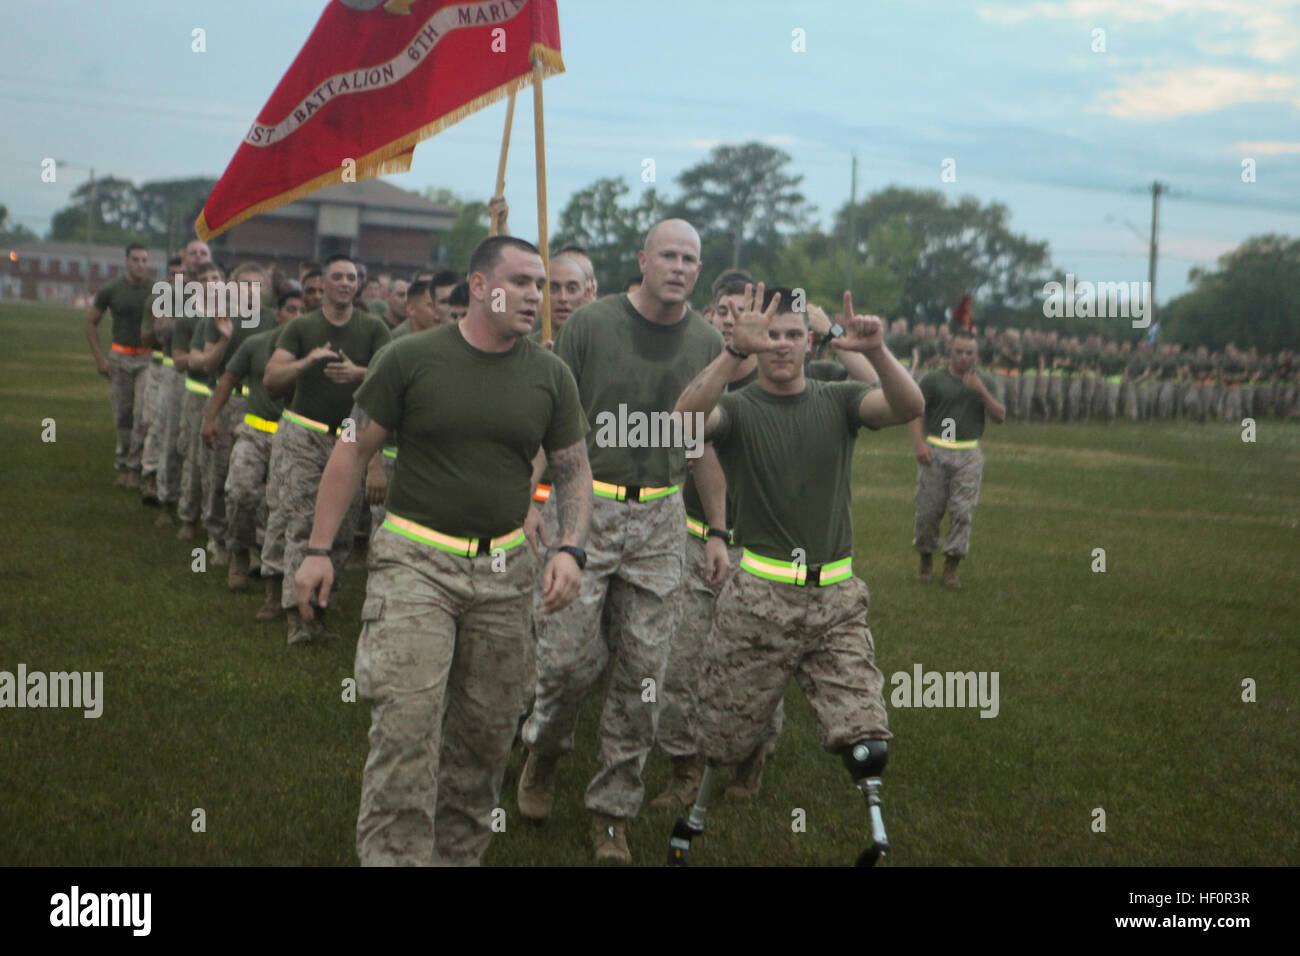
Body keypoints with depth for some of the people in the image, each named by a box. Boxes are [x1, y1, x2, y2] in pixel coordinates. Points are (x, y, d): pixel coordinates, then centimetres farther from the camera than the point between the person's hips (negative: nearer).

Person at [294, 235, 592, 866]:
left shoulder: (551, 377, 5)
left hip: (504, 571, 4)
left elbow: (574, 470, 11)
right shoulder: (410, 358, -4)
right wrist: (319, 549, -3)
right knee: (406, 724, -15)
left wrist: (570, 549, -7)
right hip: (416, 560, -3)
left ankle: (457, 853, 26)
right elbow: (353, 452, 1)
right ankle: (393, 855, -10)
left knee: (485, 732, 10)